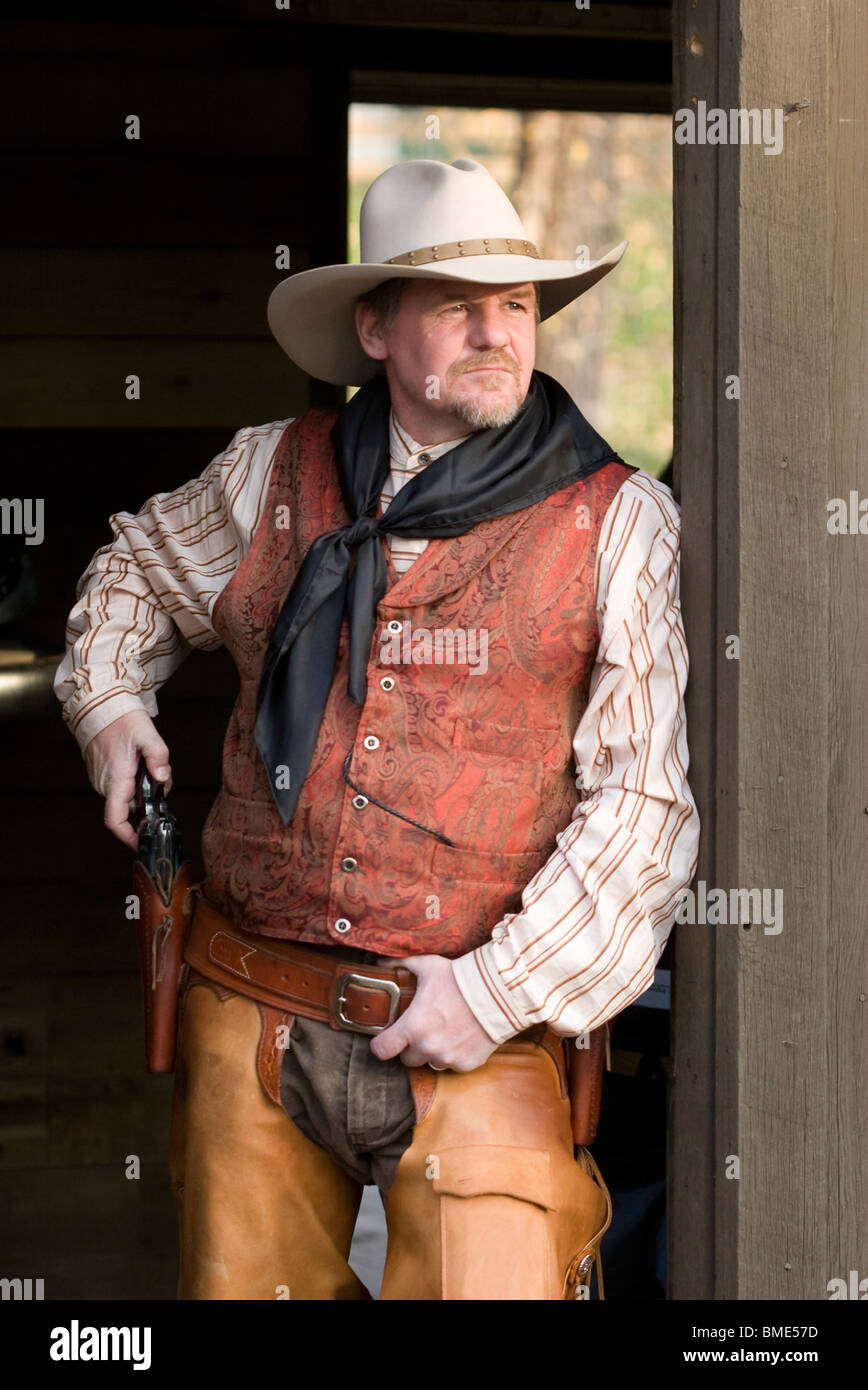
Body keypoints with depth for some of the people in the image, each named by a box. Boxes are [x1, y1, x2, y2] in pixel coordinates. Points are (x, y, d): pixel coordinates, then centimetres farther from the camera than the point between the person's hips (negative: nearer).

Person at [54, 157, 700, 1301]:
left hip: (481, 1036, -3)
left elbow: (649, 799, -5)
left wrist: (499, 991, -12)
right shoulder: (273, 474, 8)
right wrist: (109, 700, 14)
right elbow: (140, 562, 31)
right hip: (253, 1022, 3)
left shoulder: (619, 522, -1)